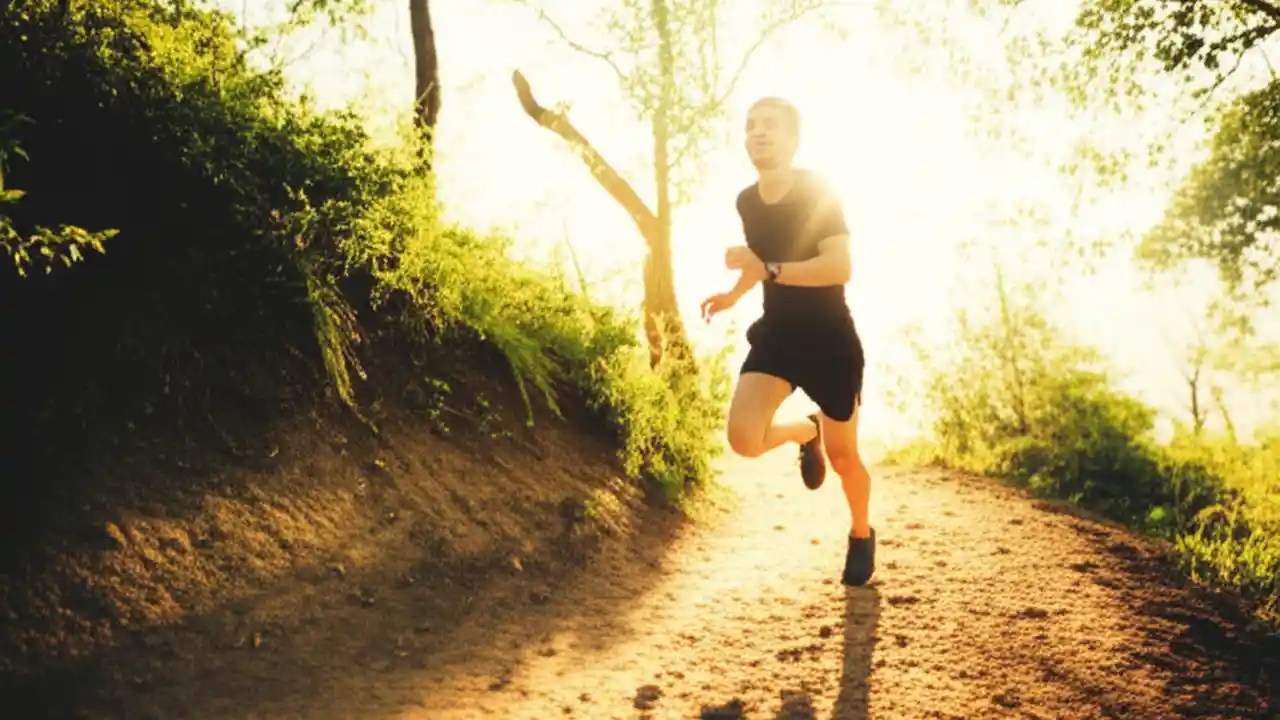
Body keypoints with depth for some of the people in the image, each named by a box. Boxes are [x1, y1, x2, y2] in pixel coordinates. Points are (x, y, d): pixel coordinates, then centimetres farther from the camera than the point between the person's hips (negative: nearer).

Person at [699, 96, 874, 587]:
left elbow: (839, 267, -28)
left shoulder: (817, 192, -17)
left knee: (842, 458, 7)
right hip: (776, 334, 4)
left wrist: (767, 270, -33)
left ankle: (862, 534, 39)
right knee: (743, 438, -19)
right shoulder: (746, 201, 1)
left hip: (831, 341, -4)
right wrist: (734, 294, 5)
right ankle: (805, 433, 17)